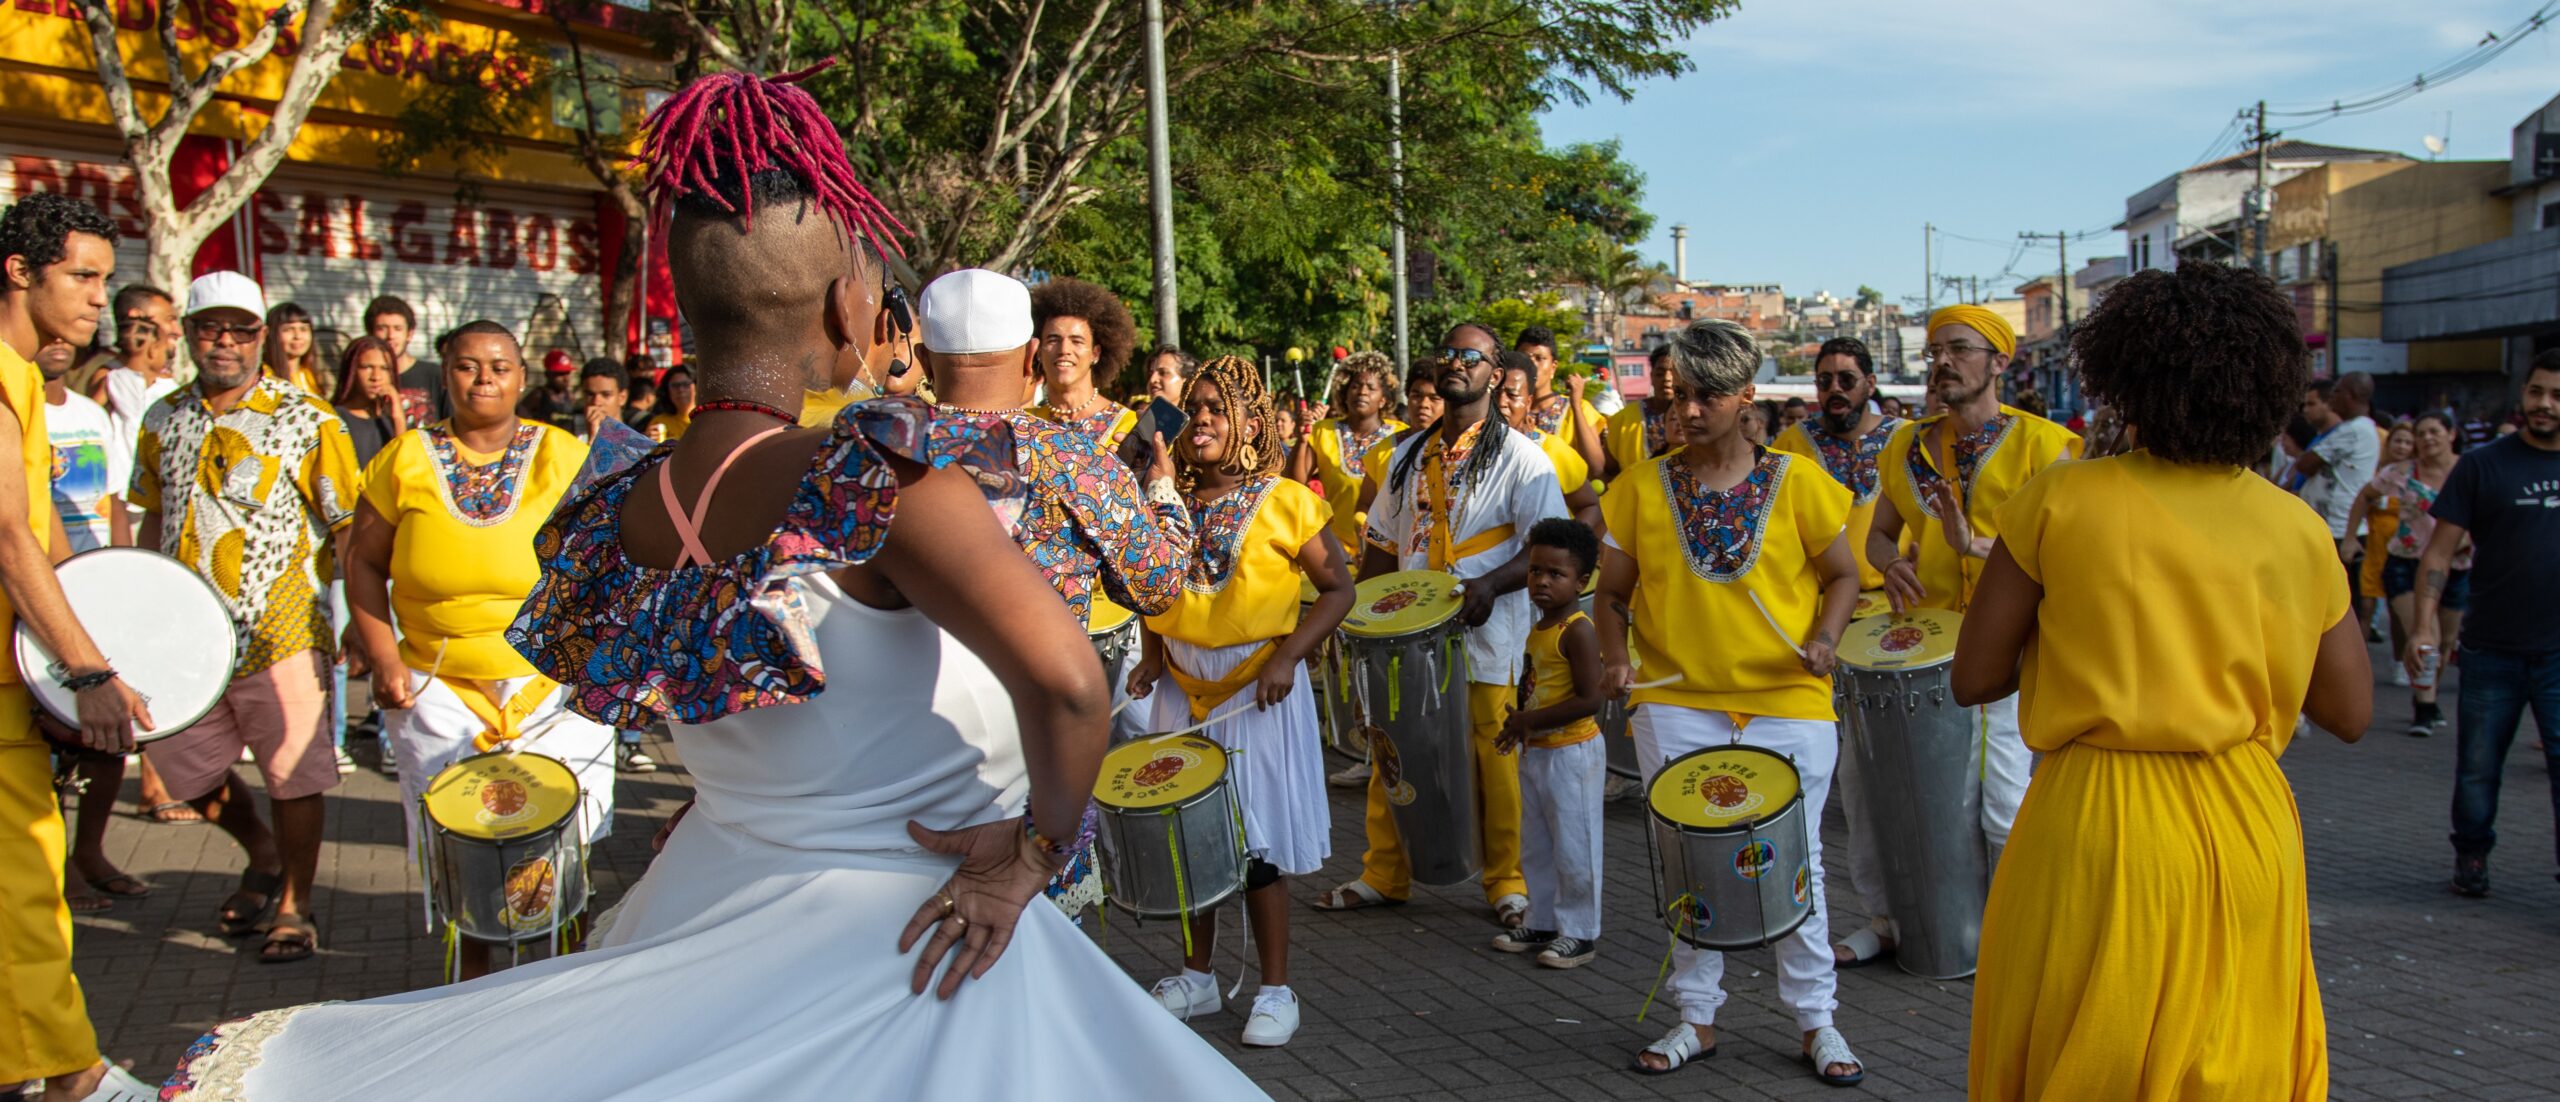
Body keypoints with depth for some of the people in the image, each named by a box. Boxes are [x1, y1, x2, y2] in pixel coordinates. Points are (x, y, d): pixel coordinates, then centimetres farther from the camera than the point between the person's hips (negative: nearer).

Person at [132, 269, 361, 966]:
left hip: (281, 633, -5)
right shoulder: (165, 421, 9)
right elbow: (156, 520, 19)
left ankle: (295, 906, 19)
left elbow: (349, 528, -7)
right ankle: (263, 857, 40)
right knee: (185, 768, 14)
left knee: (294, 775, 1)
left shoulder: (305, 421, -6)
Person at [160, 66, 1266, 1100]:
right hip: (901, 927, -6)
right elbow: (1063, 676, -33)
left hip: (707, 904, 6)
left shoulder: (611, 511, -6)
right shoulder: (881, 469, -26)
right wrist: (1035, 846, -20)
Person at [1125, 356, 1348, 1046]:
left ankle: (1275, 991, 11)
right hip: (1183, 688, 5)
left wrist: (1287, 656, -15)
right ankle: (1196, 977, 25)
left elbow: (1337, 587, -5)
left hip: (1259, 689, -5)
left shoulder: (1286, 503, -7)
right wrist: (1152, 654, 2)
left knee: (1260, 842, -1)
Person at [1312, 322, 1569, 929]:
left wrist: (1489, 584, -25)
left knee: (1493, 764, 1)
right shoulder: (1408, 455, 14)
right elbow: (1383, 543, 19)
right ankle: (1383, 875, 21)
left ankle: (1507, 882, 17)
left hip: (1485, 637, -5)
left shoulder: (1519, 457, -3)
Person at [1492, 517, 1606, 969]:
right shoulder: (1538, 629, 9)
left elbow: (1589, 699, -25)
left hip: (1572, 753, -9)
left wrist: (1530, 721, -21)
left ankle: (1579, 932, 12)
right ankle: (1543, 922, 29)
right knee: (1535, 846, 17)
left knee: (1573, 847, 1)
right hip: (1536, 752, 9)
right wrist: (1520, 725, 4)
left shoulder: (1578, 631, -18)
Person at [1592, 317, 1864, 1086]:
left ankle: (1816, 1021, 21)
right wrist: (1615, 656, -9)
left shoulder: (1795, 482, -1)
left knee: (1794, 862, 5)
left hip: (1788, 705, -1)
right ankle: (1695, 1017, 23)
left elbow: (1841, 575, 6)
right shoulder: (1641, 489, 2)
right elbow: (1613, 593, 8)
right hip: (1674, 708, 1)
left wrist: (1825, 638, -12)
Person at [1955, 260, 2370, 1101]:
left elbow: (1973, 678, -5)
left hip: (2093, 829, -2)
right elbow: (2350, 712, 8)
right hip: (2246, 832, 3)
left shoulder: (2060, 499, -8)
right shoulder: (2298, 529, 0)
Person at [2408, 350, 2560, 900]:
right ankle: (2471, 853, 30)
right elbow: (2439, 550, -2)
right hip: (2491, 649, -1)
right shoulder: (2482, 464, 0)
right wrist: (2424, 623, -12)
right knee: (2478, 767, 9)